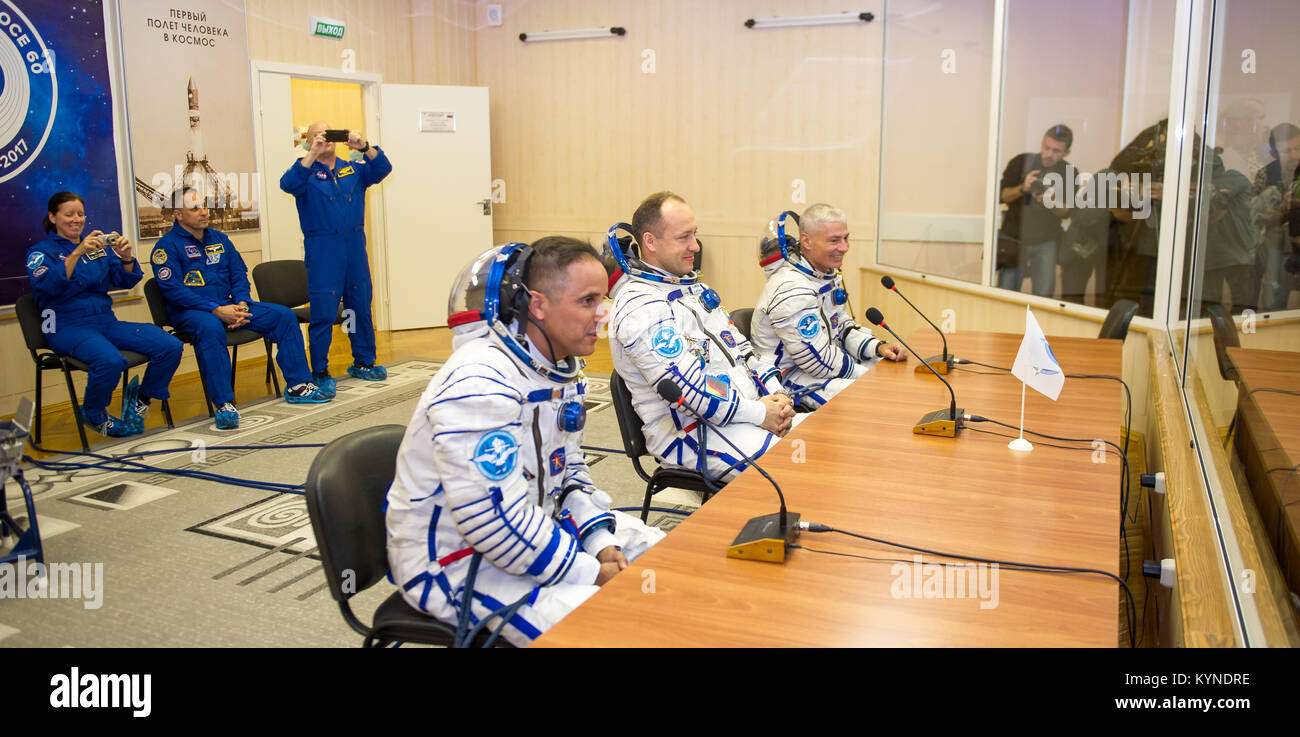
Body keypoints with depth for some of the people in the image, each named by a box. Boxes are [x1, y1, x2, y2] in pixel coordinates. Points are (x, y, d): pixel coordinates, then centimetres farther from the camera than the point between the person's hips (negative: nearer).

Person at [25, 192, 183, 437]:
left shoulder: (99, 246, 18)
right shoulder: (41, 251, 5)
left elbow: (126, 281, 8)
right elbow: (47, 284, -16)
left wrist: (126, 258, -14)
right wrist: (77, 253, -27)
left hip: (107, 322, 5)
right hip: (68, 327, -5)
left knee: (170, 346, -18)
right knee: (111, 360, -37)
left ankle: (140, 399, 5)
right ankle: (93, 415, -6)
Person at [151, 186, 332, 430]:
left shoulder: (219, 238, 16)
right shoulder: (167, 245, -4)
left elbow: (239, 274, 14)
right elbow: (173, 290, -14)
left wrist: (241, 305, -7)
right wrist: (216, 310, -22)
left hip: (226, 306, 6)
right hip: (189, 311, -6)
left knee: (285, 316, -7)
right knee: (210, 328, -41)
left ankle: (297, 385, -5)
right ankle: (224, 405, -39)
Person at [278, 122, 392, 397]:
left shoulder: (353, 169, 14)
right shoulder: (306, 171, 4)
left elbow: (382, 169, 0)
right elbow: (289, 184, -17)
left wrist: (364, 147, -16)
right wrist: (313, 155, -24)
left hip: (355, 247, 4)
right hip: (322, 249, -4)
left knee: (361, 307, 10)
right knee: (323, 313, -6)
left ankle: (363, 363, 24)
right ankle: (320, 372, 3)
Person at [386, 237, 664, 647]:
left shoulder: (564, 368, 3)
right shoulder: (479, 382, -28)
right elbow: (493, 521, -30)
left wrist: (602, 544, -3)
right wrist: (592, 574, -21)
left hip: (536, 524, 9)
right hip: (454, 562, -9)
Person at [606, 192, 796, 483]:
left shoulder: (693, 288, 17)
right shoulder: (639, 308, -14)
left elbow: (739, 347, 19)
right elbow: (684, 387, -21)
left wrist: (776, 394, 2)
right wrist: (759, 413, -16)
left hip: (748, 411, 9)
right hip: (692, 432, -9)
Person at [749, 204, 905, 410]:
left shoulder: (827, 274, 5)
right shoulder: (792, 289, -27)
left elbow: (844, 328, 14)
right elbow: (820, 362, -26)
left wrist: (878, 347, -4)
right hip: (790, 376, -10)